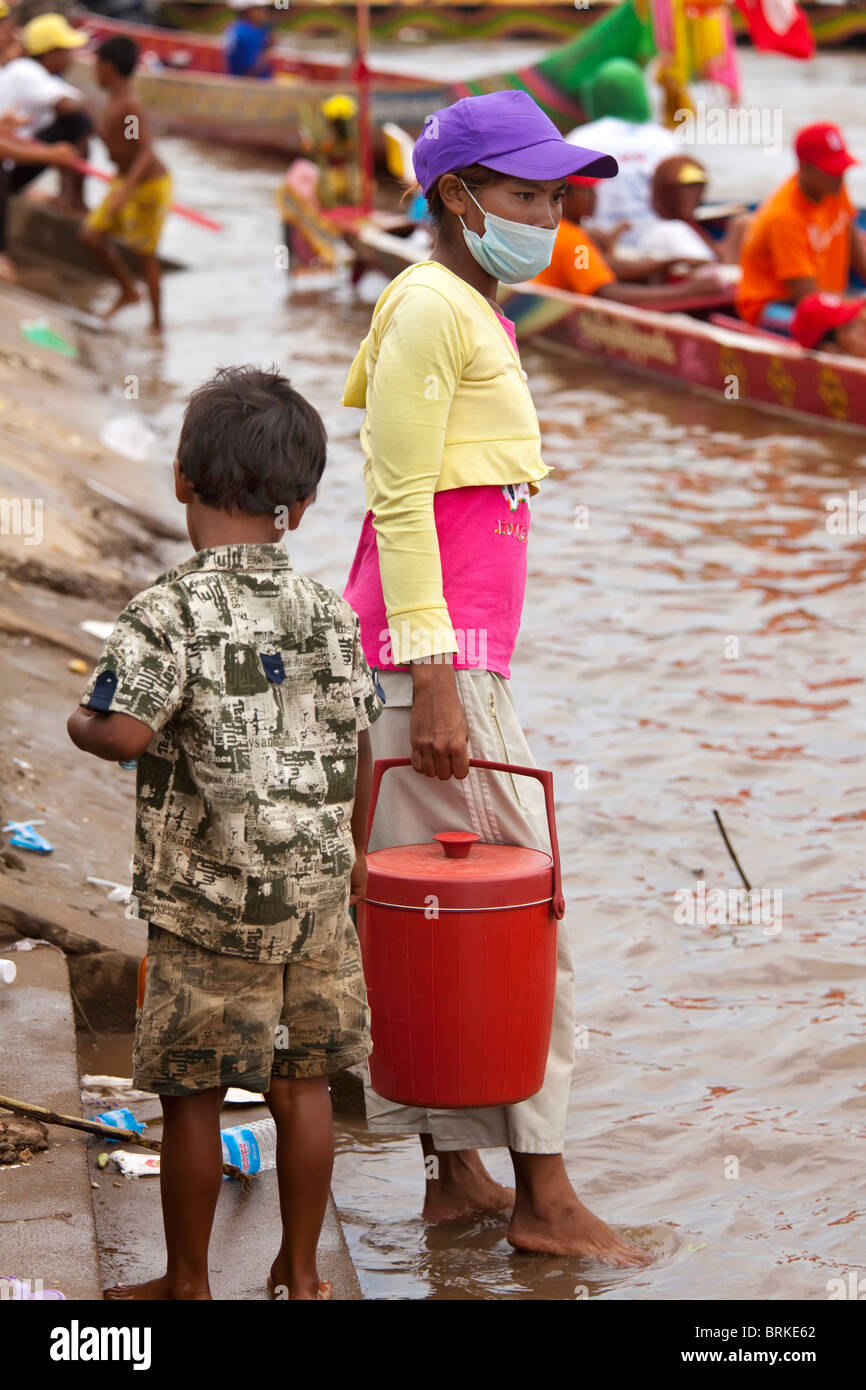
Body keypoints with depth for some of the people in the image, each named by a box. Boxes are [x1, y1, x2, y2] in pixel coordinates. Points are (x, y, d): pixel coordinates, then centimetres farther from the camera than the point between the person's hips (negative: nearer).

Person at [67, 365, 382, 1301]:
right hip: (317, 893, 5)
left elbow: (122, 732, -26)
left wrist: (79, 724, -2)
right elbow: (355, 746, 9)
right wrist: (353, 856, 23)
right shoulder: (331, 613, 2)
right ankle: (301, 1272, 23)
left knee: (192, 1094, 7)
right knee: (303, 1082, 14)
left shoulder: (168, 611, -16)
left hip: (206, 903, -5)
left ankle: (186, 1283, 19)